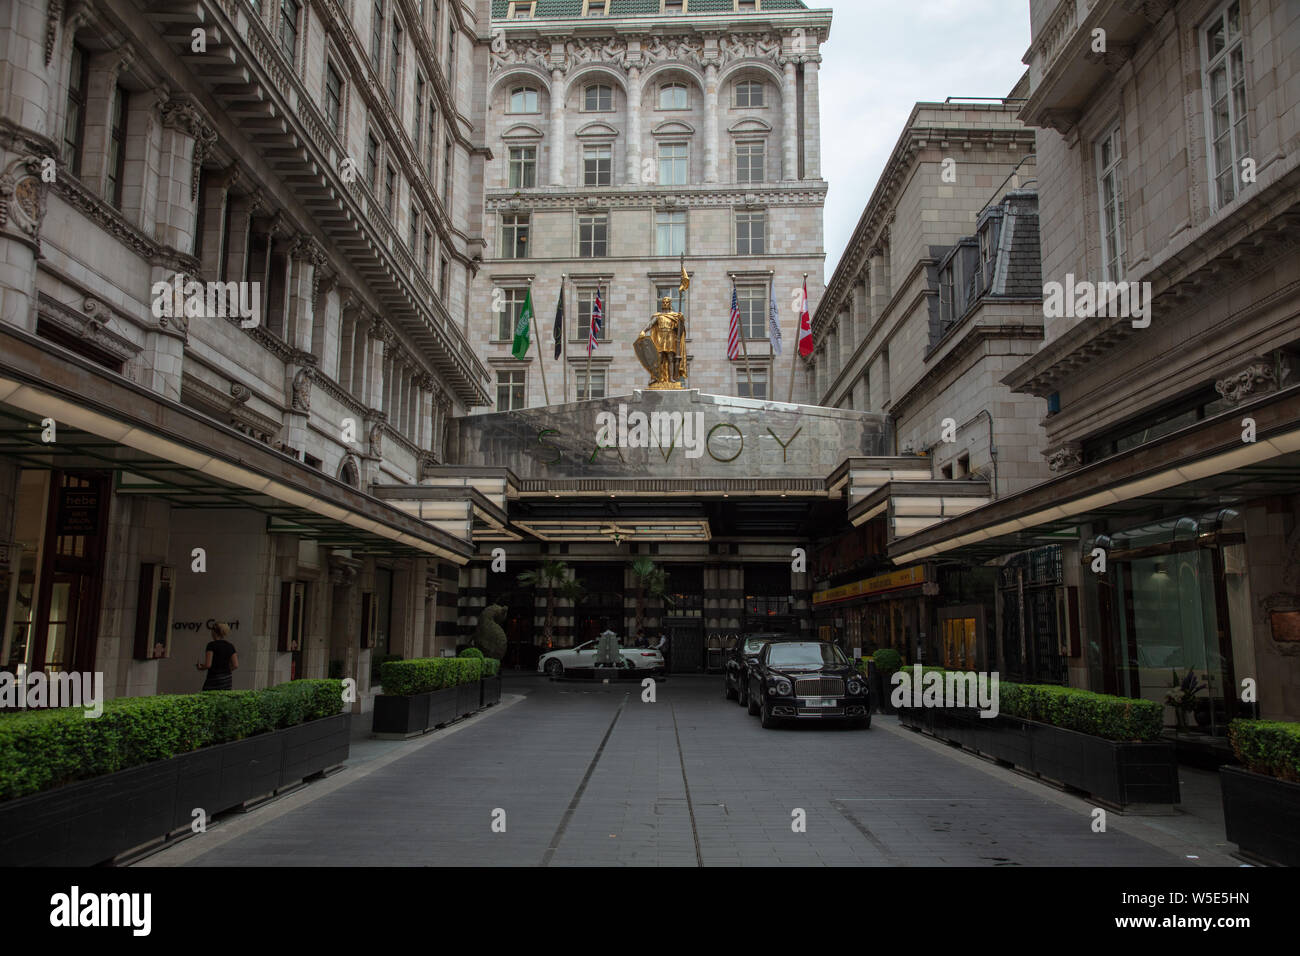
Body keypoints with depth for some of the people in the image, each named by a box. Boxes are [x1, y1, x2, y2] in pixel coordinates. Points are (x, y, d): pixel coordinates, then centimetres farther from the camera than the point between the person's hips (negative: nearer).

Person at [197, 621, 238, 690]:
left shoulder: (212, 645, -9)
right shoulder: (230, 646, 7)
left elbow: (208, 665, -15)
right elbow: (235, 665, 3)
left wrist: (200, 667, 5)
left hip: (214, 680, -6)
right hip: (227, 680, 6)